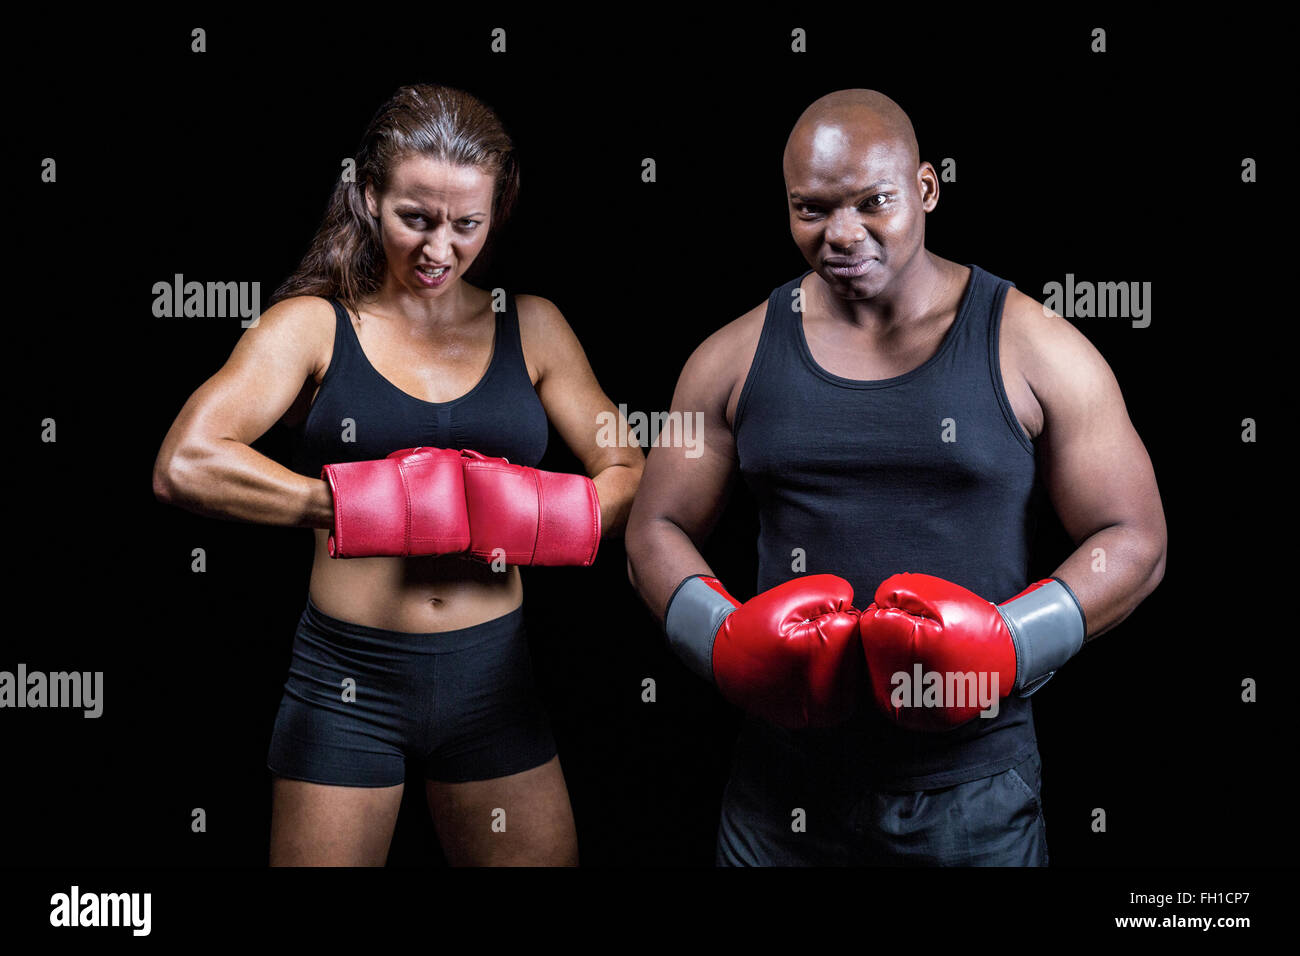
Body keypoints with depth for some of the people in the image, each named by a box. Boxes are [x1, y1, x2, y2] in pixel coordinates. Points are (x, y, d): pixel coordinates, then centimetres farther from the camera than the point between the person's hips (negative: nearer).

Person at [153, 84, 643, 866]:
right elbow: (184, 465, -17)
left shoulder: (532, 328, 5)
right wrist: (354, 506, -22)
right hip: (348, 682, -2)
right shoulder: (314, 326, -3)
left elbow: (632, 480, 1)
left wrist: (511, 511, -16)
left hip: (491, 676, 3)